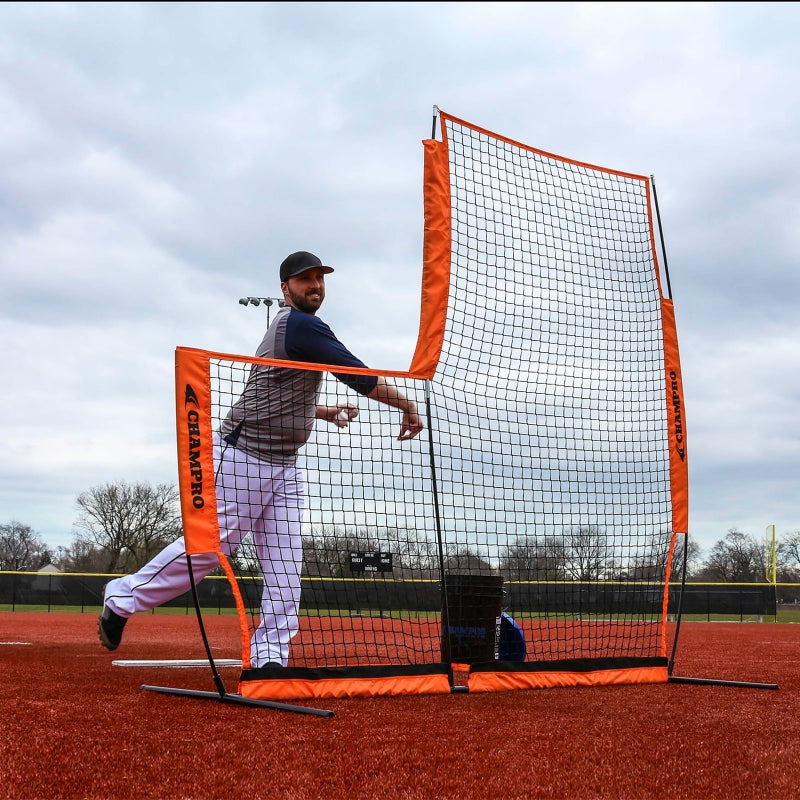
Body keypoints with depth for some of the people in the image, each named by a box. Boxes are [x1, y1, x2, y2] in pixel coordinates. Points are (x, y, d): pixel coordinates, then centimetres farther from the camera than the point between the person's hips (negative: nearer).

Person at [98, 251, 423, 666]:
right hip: (242, 457, -10)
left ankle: (270, 657, 1)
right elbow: (360, 376, -19)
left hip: (282, 465, 10)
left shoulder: (291, 327, 18)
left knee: (285, 562, 1)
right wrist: (408, 406, -10)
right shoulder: (302, 325, -13)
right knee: (211, 543, -7)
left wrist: (325, 411, 22)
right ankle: (123, 597, 11)